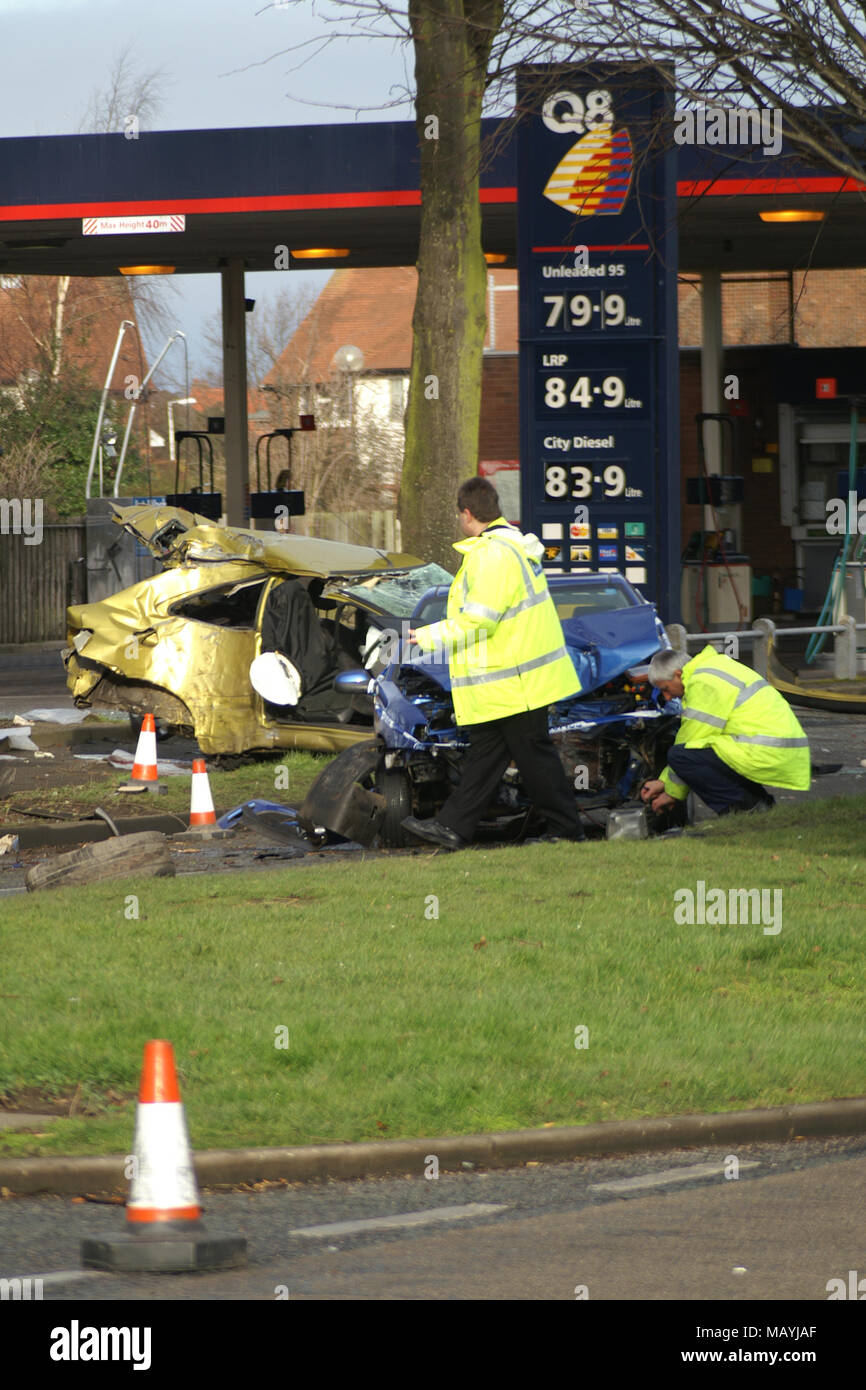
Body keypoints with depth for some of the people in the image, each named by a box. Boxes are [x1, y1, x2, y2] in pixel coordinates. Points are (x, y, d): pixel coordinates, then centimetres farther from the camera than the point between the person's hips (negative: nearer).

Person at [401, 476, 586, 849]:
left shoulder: (492, 555, -20)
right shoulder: (515, 545, 14)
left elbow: (479, 619, -23)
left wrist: (432, 636, -12)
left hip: (513, 680, -11)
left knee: (534, 755, -2)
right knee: (483, 753, 11)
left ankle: (567, 829, 5)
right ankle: (452, 828, 15)